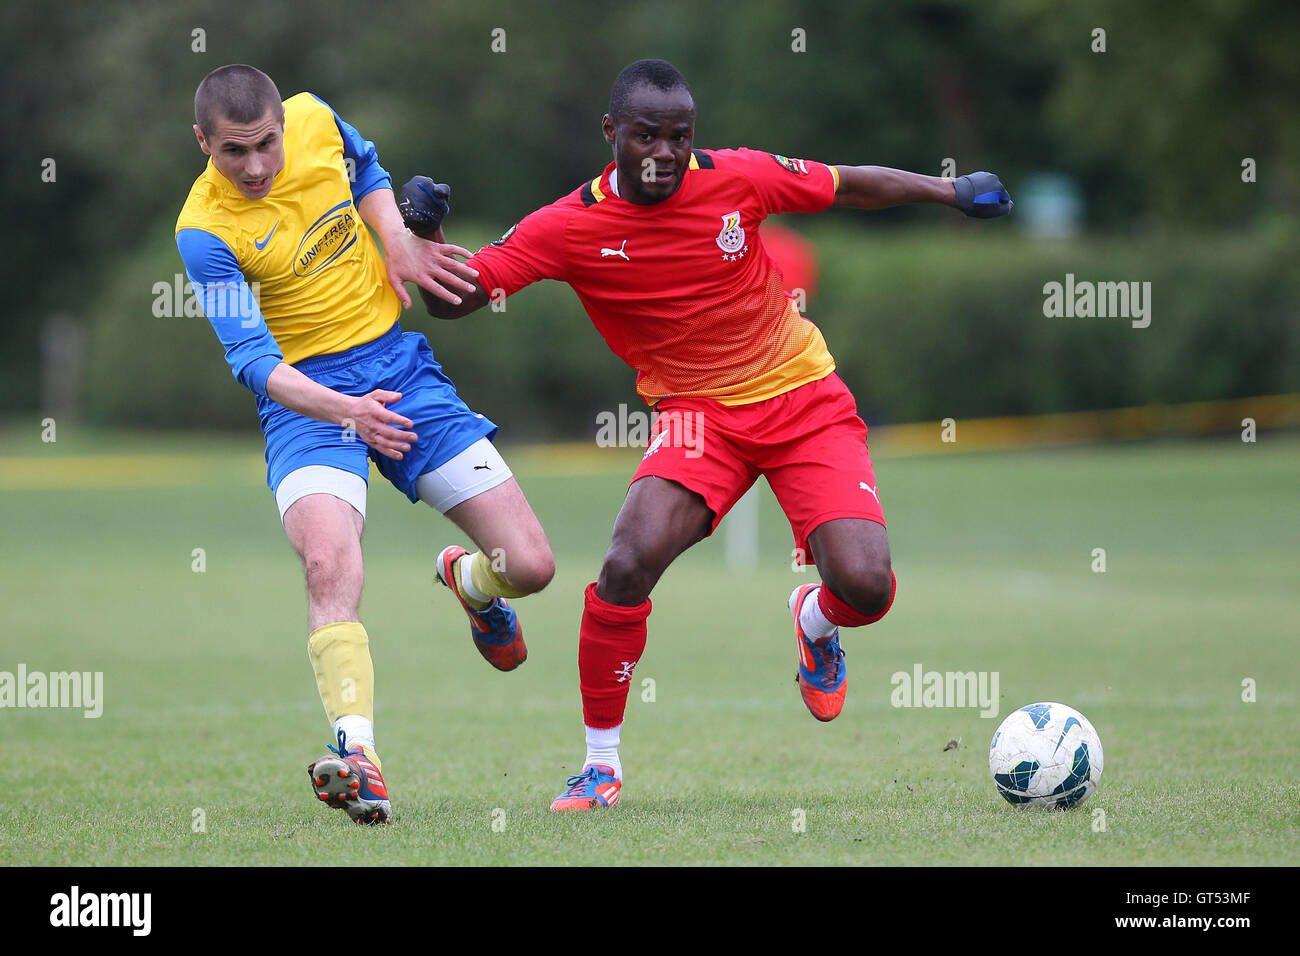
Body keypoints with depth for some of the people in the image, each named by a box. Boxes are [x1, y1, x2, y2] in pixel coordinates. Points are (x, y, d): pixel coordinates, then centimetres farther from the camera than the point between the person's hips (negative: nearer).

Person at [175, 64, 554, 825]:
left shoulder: (314, 120, -6)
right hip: (306, 392, -4)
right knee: (330, 566, -33)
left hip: (401, 362, 4)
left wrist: (399, 243, -1)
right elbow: (254, 359, -23)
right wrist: (342, 409, -40)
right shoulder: (205, 233, -19)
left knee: (529, 566, -1)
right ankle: (361, 760, -40)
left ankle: (471, 583, 36)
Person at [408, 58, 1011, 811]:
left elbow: (850, 186, 6)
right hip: (697, 411, 0)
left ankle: (816, 621, 24)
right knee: (629, 564, -27)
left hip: (807, 400, 1)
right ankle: (601, 762, -6)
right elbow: (451, 298, -11)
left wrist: (952, 191, 3)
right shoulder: (570, 227, -12)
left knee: (866, 587, -18)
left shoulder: (737, 178, -11)